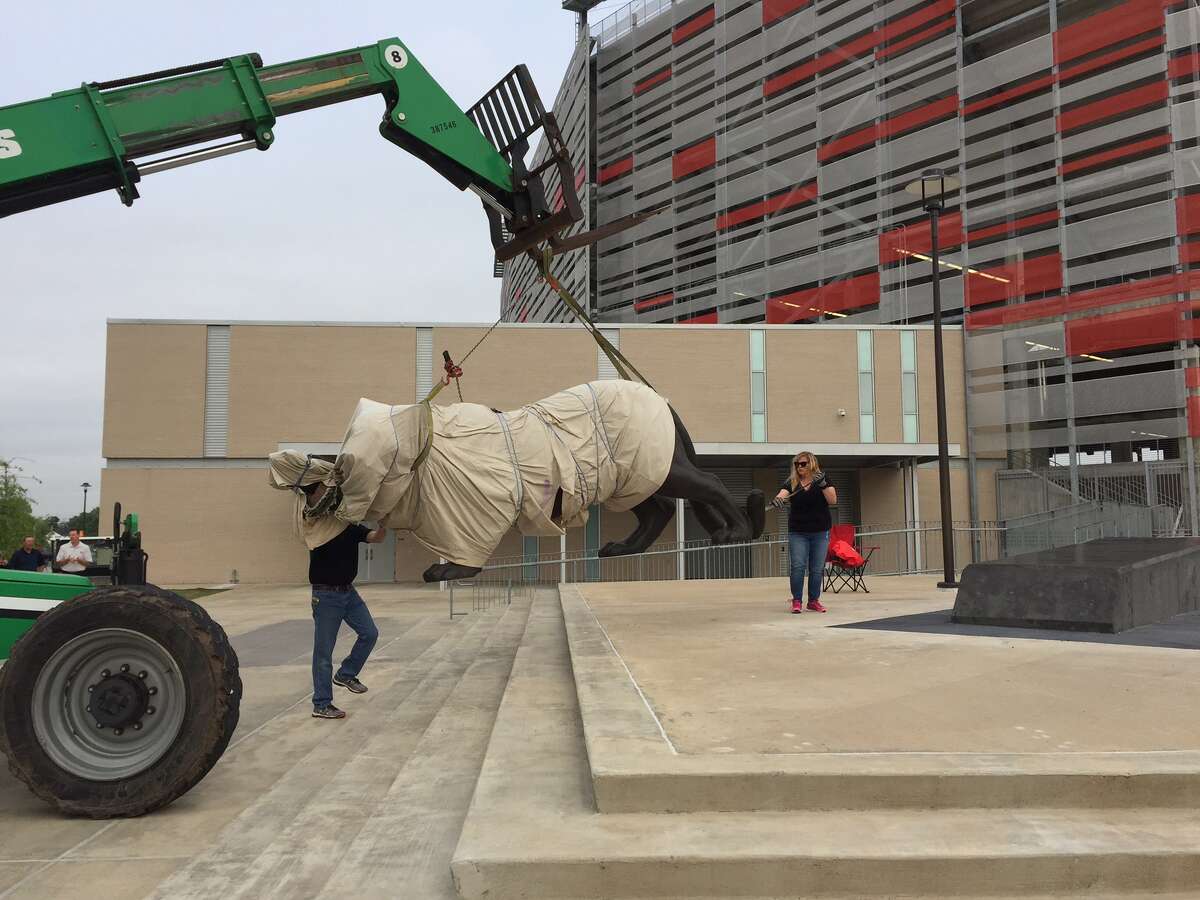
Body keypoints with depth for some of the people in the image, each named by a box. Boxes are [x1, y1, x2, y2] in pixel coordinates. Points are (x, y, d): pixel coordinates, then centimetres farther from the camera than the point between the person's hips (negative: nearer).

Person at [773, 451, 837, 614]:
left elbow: (833, 500, -7)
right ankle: (797, 601, 0)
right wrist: (777, 498, -41)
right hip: (797, 532, 0)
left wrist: (823, 484, -20)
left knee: (817, 568, 4)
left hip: (820, 532, 0)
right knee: (798, 566, -7)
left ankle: (813, 601, 15)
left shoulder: (822, 479, 2)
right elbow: (782, 493, -18)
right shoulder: (792, 482, 1)